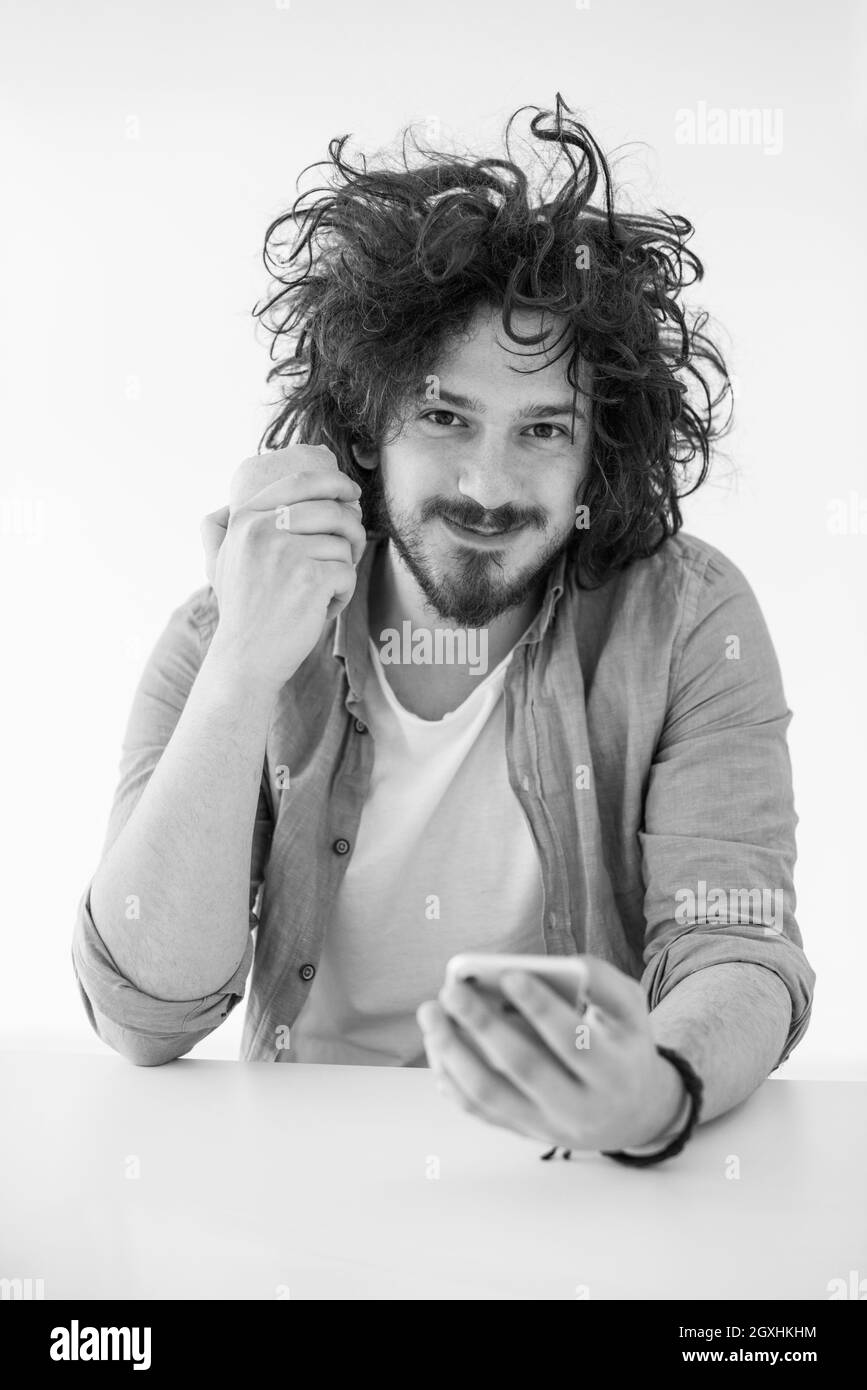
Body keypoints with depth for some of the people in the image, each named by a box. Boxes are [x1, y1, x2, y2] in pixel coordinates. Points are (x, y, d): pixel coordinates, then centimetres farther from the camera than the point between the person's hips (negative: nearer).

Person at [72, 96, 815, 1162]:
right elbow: (144, 1019, -13)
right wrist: (245, 673, -24)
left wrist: (654, 1095, -34)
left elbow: (740, 961, -12)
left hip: (587, 1198, 1)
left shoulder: (687, 622, -7)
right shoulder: (222, 642, -5)